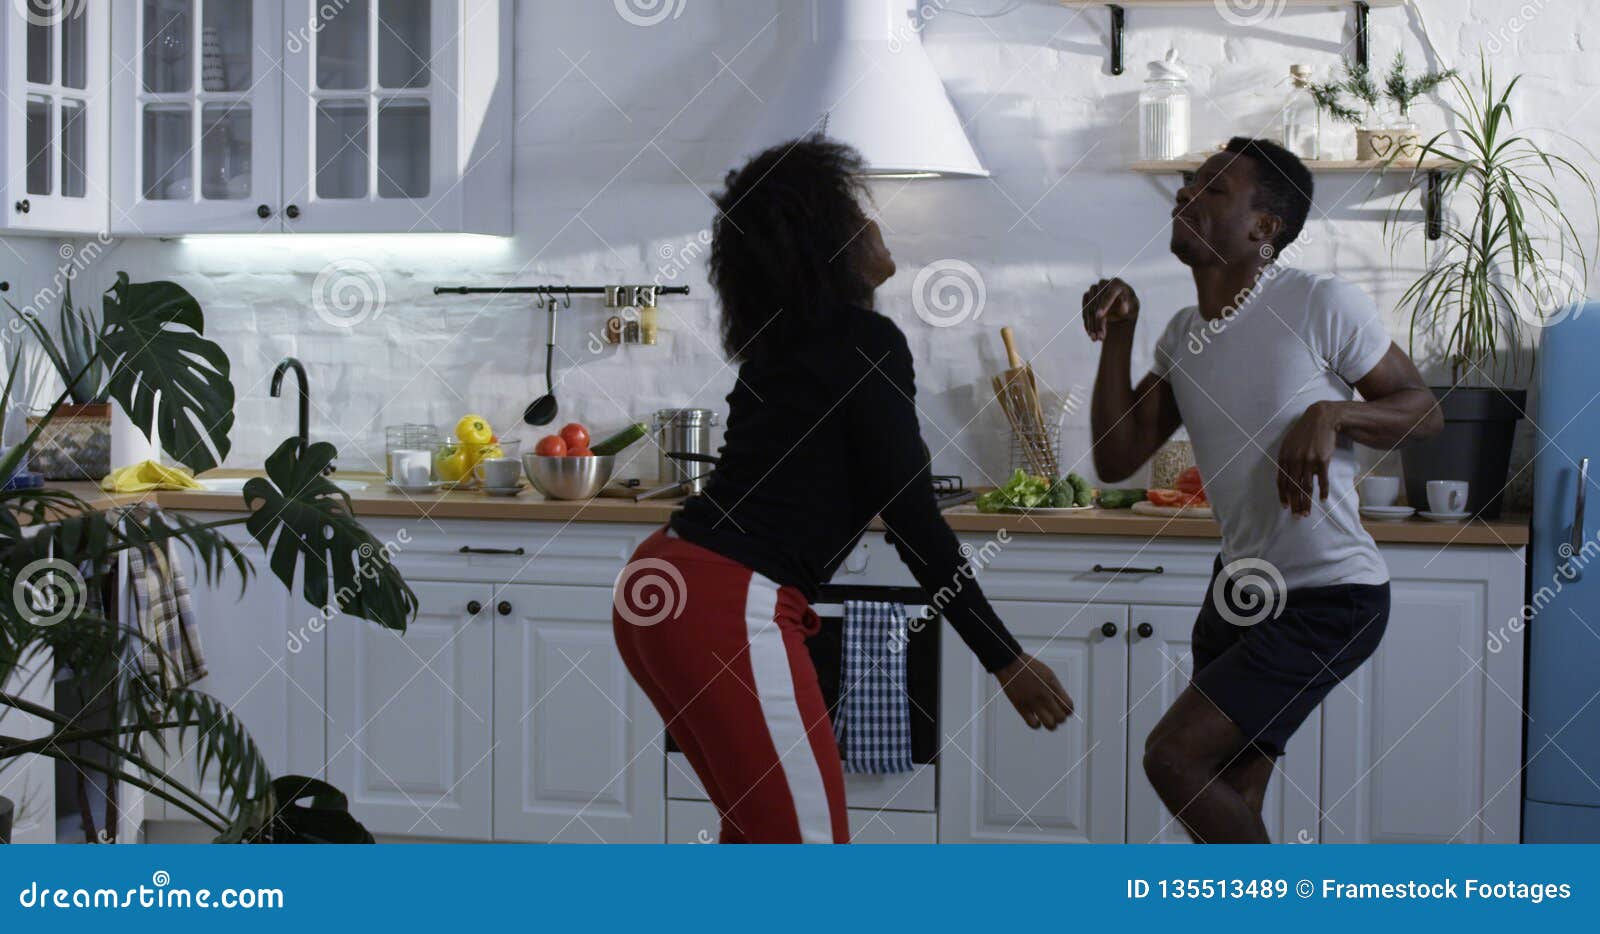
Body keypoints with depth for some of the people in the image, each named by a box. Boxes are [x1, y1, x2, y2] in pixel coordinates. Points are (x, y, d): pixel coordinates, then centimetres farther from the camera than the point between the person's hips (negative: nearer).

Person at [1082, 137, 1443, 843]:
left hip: (1329, 599, -8)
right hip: (1241, 590, 8)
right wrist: (1117, 336, -5)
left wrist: (1329, 415, -25)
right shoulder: (1183, 335, 7)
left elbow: (1424, 412, -7)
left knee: (1173, 757, -16)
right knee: (1226, 809, 12)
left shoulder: (1323, 307, -14)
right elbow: (1115, 459, 3)